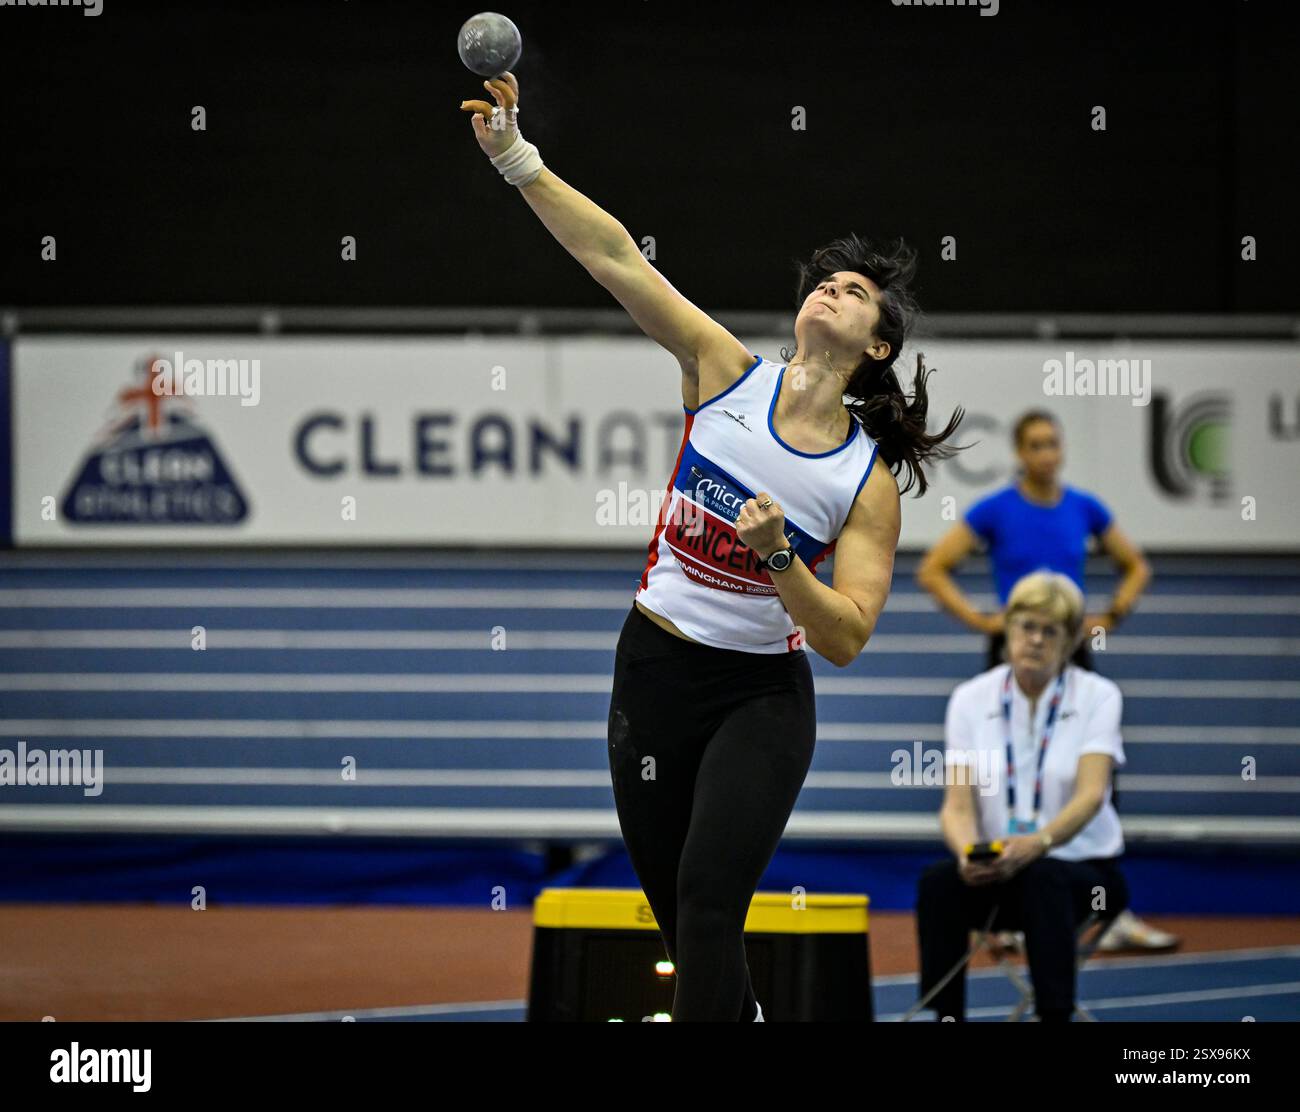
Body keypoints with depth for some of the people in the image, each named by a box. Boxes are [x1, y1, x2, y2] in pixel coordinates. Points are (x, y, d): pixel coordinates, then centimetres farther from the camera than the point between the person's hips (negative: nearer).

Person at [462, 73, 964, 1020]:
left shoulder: (869, 480, -7)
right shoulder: (726, 372, -4)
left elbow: (846, 639, -12)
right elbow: (615, 257, -11)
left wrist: (778, 558, -28)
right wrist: (516, 158, -20)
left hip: (761, 699, -2)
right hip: (654, 672, 2)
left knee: (710, 894, -20)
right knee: (678, 909, 8)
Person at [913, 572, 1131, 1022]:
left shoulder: (1098, 696, -5)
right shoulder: (970, 698, 1)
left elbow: (1091, 795, -19)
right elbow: (957, 804, -6)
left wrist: (1038, 843, -39)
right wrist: (969, 850, -31)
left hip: (1083, 867, -2)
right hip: (995, 871, 2)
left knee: (1042, 879, -37)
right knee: (938, 881, -31)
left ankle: (1054, 1017, -40)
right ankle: (941, 1017, -28)